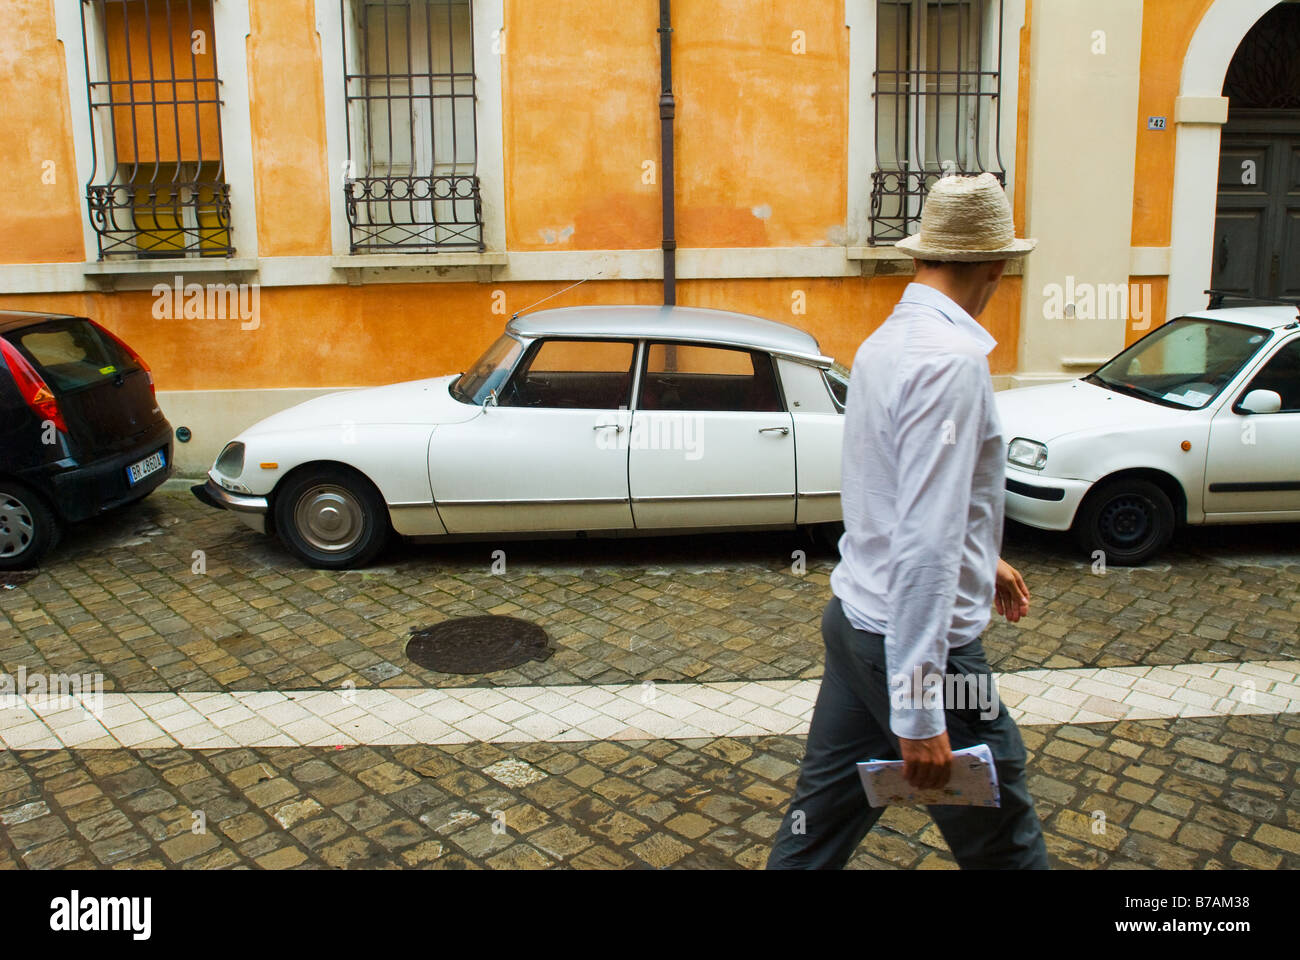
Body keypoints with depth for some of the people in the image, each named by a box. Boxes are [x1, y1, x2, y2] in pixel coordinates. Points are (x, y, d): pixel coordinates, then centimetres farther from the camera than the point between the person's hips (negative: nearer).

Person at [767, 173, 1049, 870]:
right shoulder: (952, 360, -22)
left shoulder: (886, 340, 9)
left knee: (819, 825, 17)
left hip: (857, 621, 9)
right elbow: (924, 541, -28)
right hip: (920, 641, -9)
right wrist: (919, 713, -26)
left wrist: (980, 560, 34)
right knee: (1002, 842, 13)